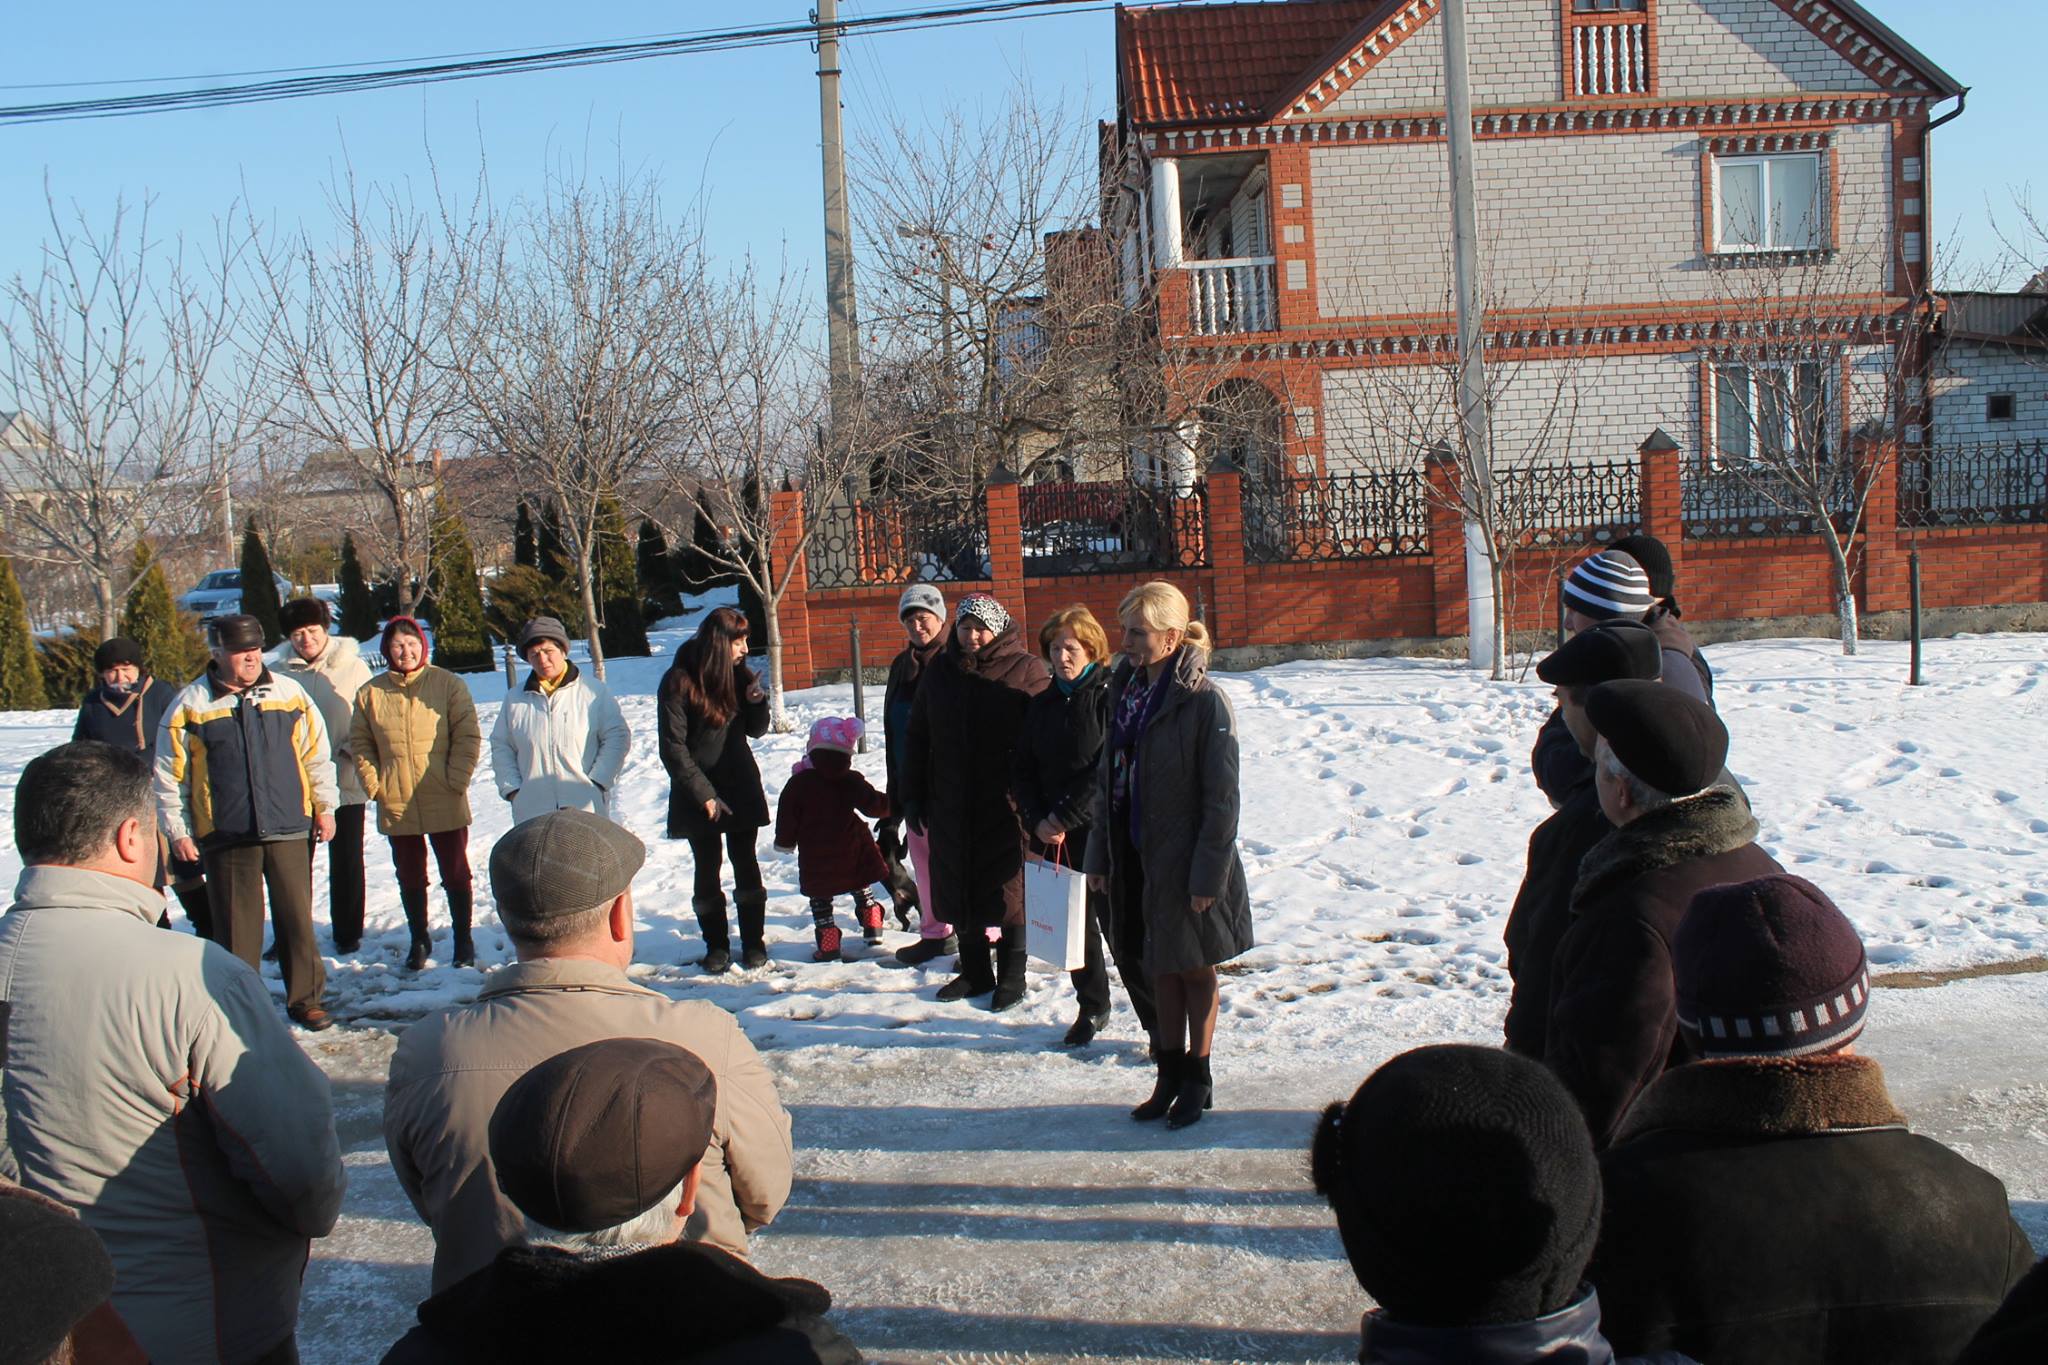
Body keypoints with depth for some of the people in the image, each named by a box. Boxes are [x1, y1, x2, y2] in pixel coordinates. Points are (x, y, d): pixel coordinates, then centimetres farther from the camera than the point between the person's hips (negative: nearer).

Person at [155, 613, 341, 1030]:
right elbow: (169, 775, 3)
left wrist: (324, 807, 12)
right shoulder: (191, 705, -1)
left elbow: (316, 755, 11)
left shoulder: (289, 694, 4)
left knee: (297, 917, 5)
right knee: (237, 927, 4)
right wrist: (177, 830, 2)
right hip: (226, 836, -1)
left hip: (286, 829, 2)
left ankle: (304, 999, 18)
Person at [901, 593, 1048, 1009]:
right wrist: (912, 798, 9)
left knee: (1008, 890, 3)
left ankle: (1011, 975, 18)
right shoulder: (941, 671, 7)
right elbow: (917, 738, 12)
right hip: (950, 804, 5)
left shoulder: (1025, 670, -7)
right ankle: (974, 972, 28)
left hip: (1005, 805, -5)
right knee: (958, 888, 12)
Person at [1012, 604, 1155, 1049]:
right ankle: (1092, 1008, 30)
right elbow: (1023, 770, 11)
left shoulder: (1110, 696, -7)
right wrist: (1037, 821, -5)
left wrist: (1064, 816, -15)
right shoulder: (1042, 704, 11)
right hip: (1058, 838, 6)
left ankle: (1159, 1022, 3)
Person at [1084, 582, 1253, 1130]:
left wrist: (1208, 873, -17)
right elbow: (1110, 779, 10)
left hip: (1185, 859, -6)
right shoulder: (1125, 691, 5)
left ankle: (1198, 1078, 24)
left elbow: (1221, 797, -16)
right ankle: (1170, 1074, 27)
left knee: (1194, 969, 9)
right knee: (1160, 969, 15)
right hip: (1137, 856, 6)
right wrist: (1100, 856, 10)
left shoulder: (1204, 700, -16)